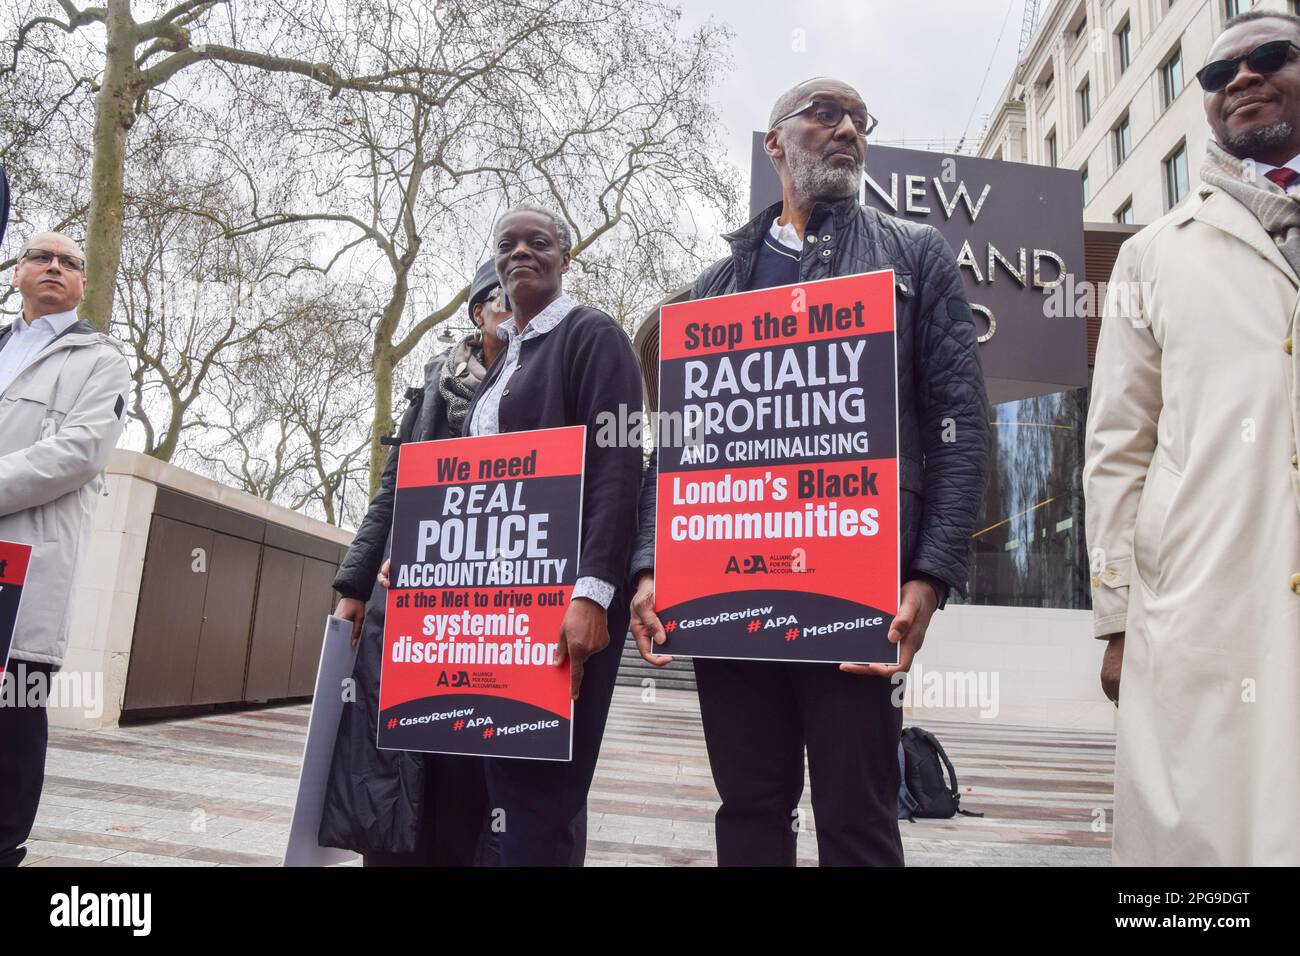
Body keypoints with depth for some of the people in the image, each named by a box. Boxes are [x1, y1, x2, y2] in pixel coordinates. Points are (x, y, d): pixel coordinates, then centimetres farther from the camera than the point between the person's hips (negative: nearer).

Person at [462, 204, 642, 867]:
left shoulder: (592, 335, -2)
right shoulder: (502, 362, 21)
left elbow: (617, 467, -14)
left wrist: (592, 593, -24)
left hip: (563, 592, -8)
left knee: (542, 786, -5)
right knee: (508, 779, 11)